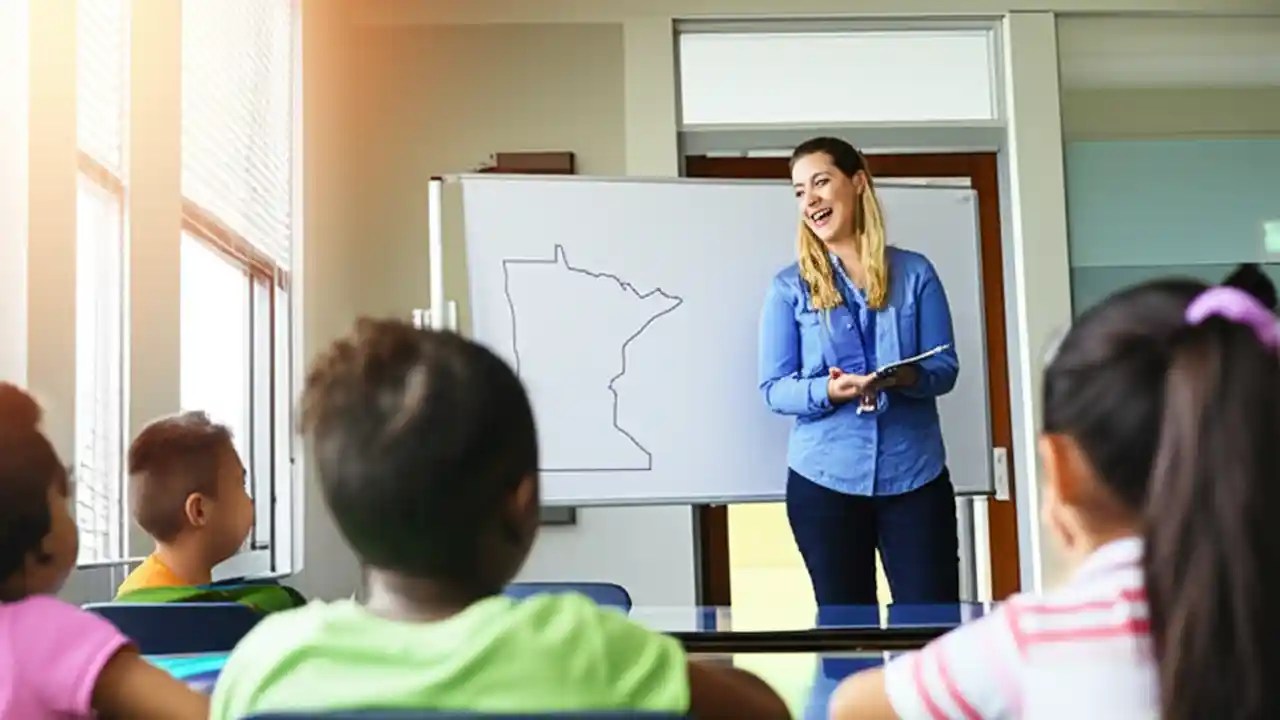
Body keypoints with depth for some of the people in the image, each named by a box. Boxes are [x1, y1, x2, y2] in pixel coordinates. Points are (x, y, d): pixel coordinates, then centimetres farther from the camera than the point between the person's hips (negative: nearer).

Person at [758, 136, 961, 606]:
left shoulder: (914, 272, 4)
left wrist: (910, 378, -20)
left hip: (915, 474, 0)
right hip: (824, 479, 0)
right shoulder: (789, 287, 2)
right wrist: (828, 392, -21)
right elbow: (773, 388, -1)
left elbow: (945, 367, 3)